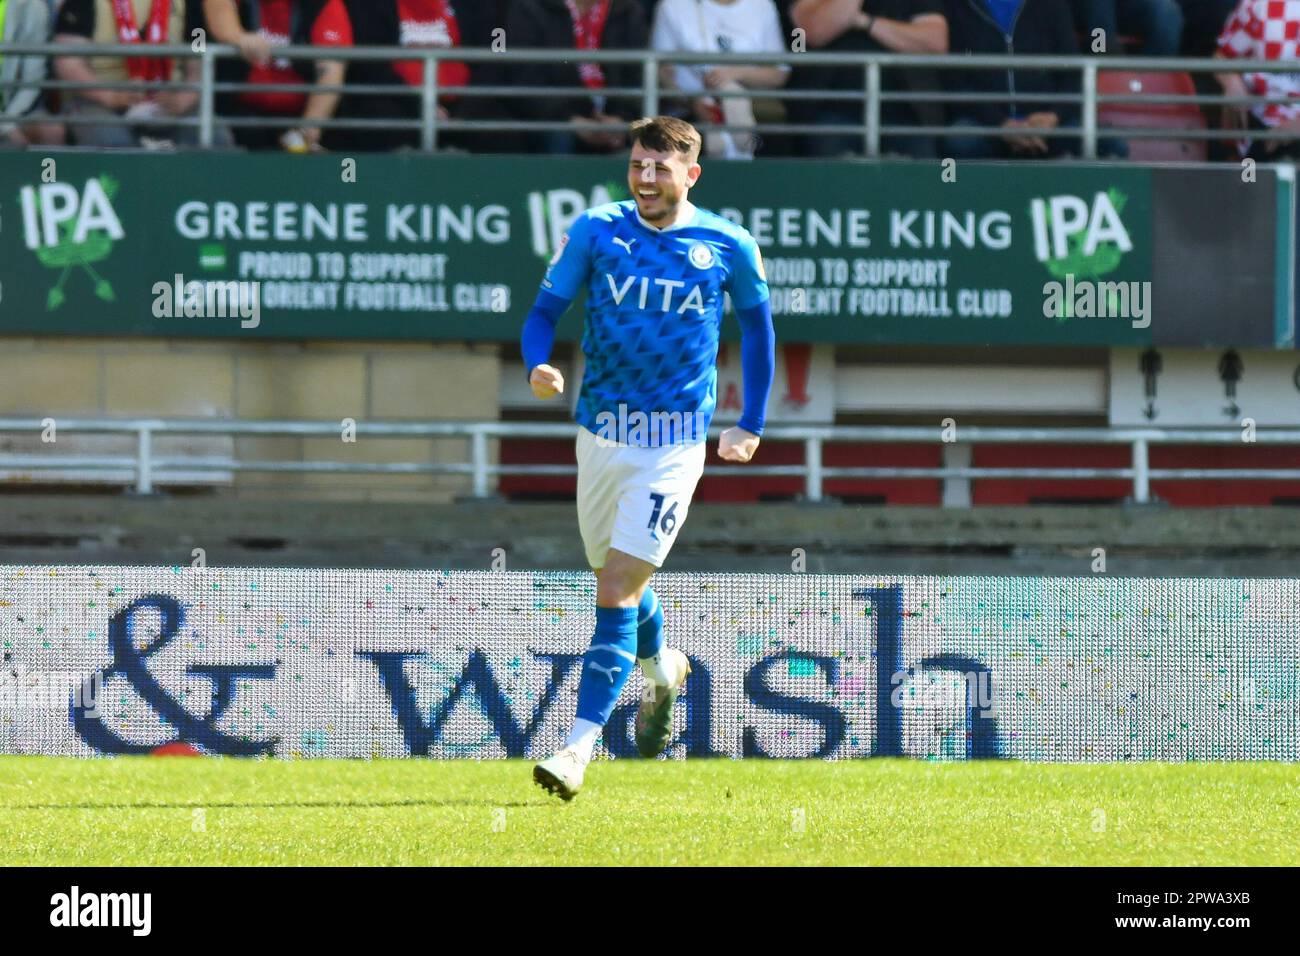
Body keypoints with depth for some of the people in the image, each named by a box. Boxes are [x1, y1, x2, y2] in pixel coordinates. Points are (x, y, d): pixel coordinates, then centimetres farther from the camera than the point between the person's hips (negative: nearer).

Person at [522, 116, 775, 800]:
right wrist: (538, 365, -24)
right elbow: (546, 308, -2)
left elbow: (756, 324, 12)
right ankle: (661, 668, 51)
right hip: (602, 430, 3)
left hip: (676, 441, -3)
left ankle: (580, 746, -15)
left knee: (617, 591, -14)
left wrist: (750, 423, 10)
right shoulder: (595, 231, -2)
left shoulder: (728, 247, -3)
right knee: (614, 580, 19)